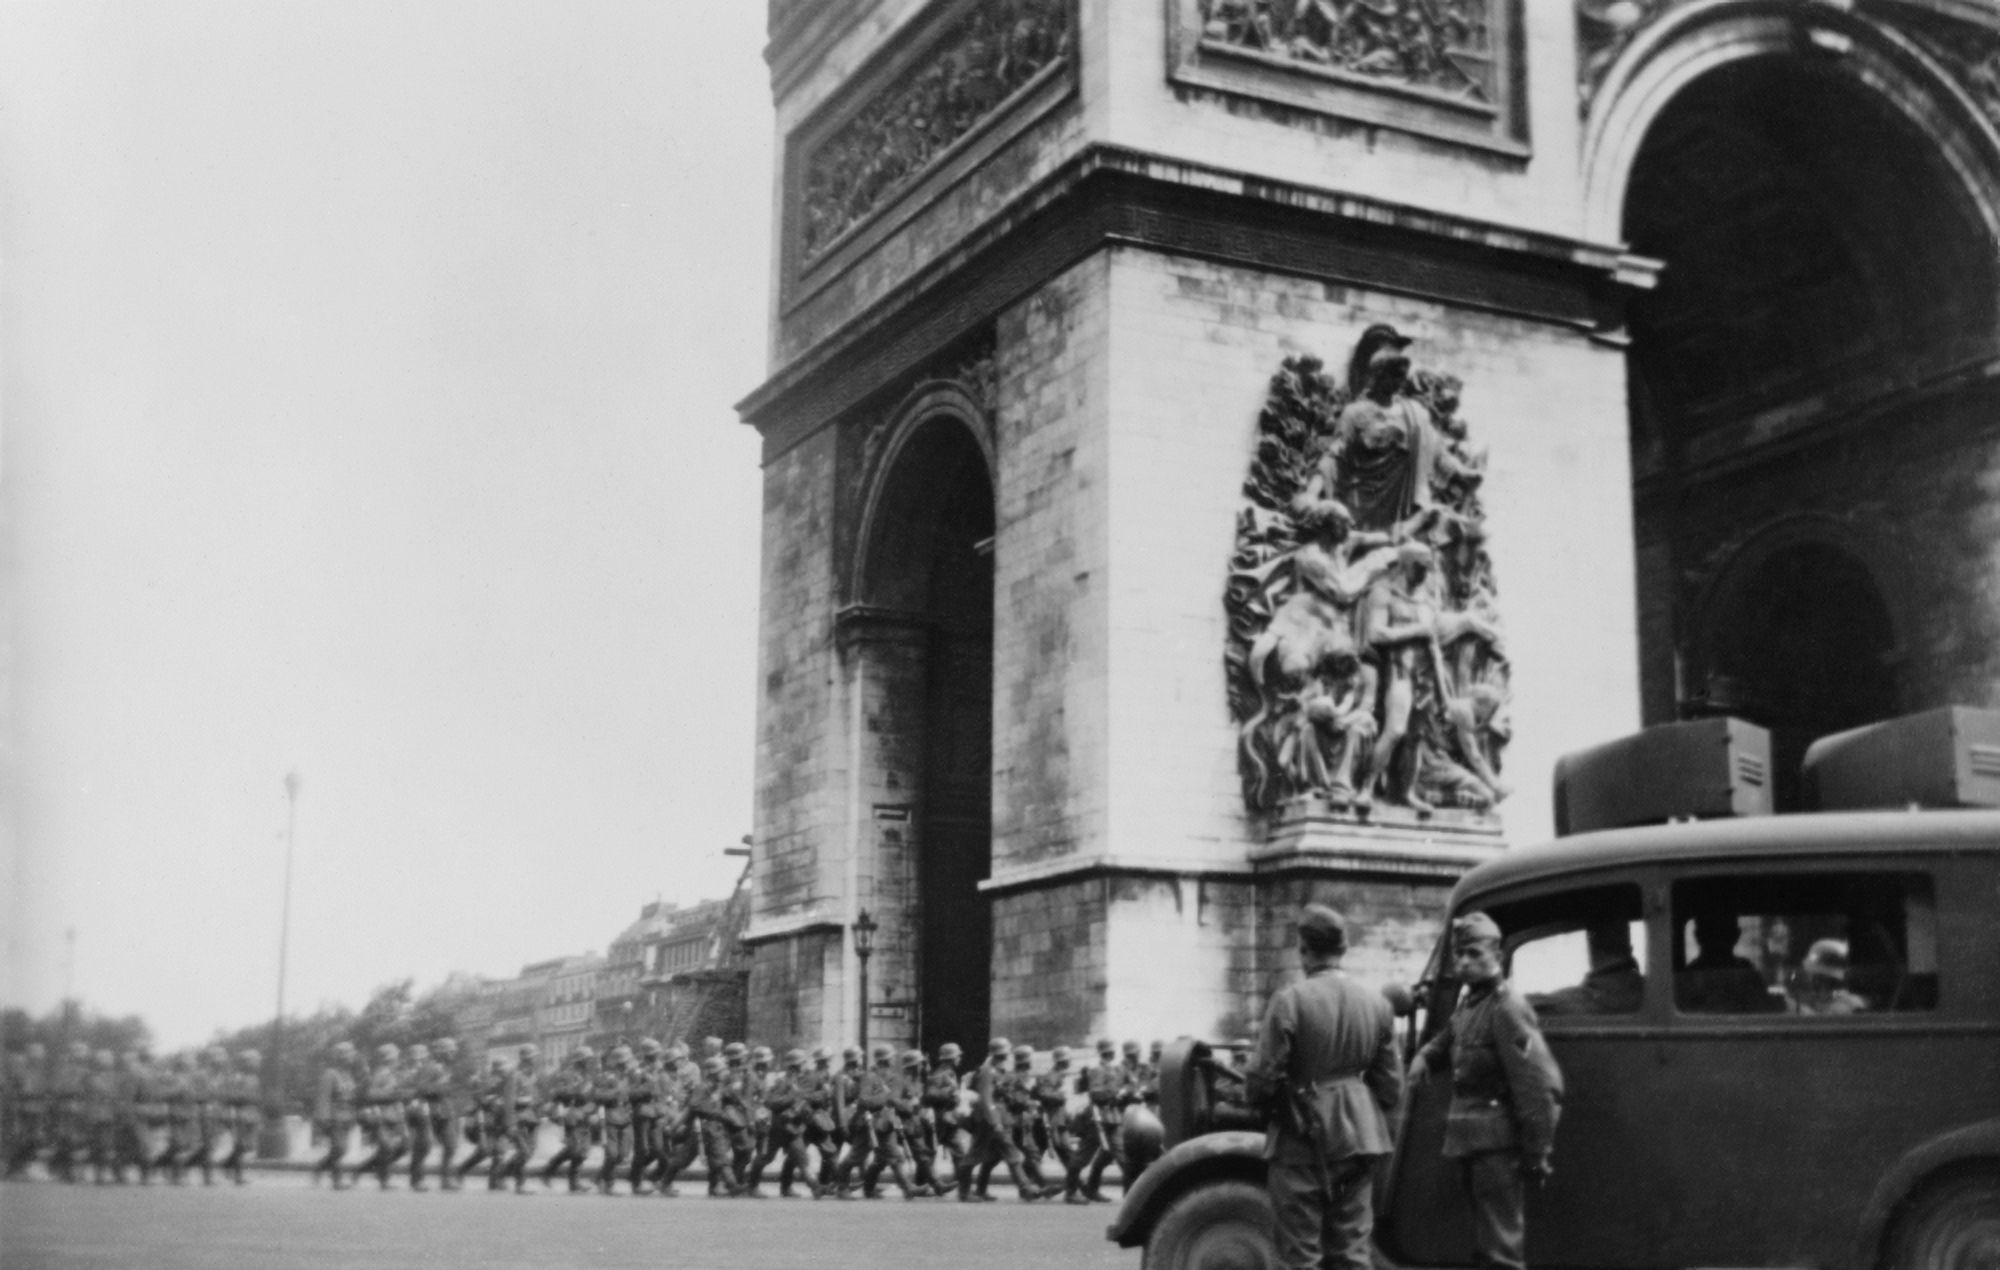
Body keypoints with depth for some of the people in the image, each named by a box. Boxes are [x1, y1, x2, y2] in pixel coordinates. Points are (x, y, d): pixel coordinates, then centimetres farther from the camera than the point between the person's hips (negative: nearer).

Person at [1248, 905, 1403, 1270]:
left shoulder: (1290, 1000, -13)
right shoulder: (1377, 1004, 2)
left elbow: (1263, 1076, -12)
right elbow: (1391, 1085, 6)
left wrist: (1261, 1099, 10)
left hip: (1301, 1143, -5)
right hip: (1358, 1139, 5)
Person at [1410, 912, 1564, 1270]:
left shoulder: (1507, 1007, -16)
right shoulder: (1468, 1004, 13)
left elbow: (1540, 1085, -20)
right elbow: (1447, 1041, 32)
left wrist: (1537, 1153, -19)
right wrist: (1424, 1057, 9)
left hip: (1498, 1143, -10)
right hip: (1472, 1144, 10)